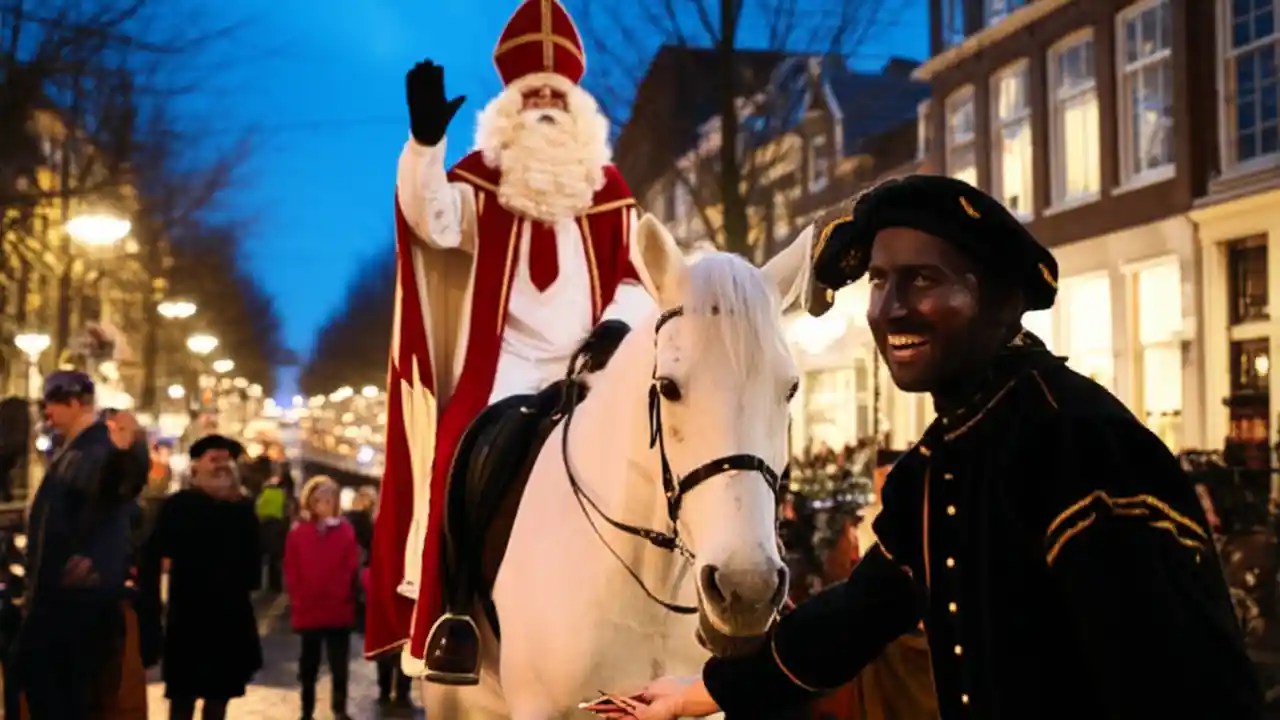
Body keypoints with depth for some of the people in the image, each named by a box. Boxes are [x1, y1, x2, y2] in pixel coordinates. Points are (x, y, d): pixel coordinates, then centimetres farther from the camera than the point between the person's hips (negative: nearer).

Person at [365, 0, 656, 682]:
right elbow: (432, 220, -14)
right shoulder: (481, 180, 6)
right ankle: (449, 608, -18)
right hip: (502, 362, -2)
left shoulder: (608, 190, 13)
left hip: (590, 363, 2)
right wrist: (425, 139, -29)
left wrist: (619, 324, -9)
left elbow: (638, 274, 12)